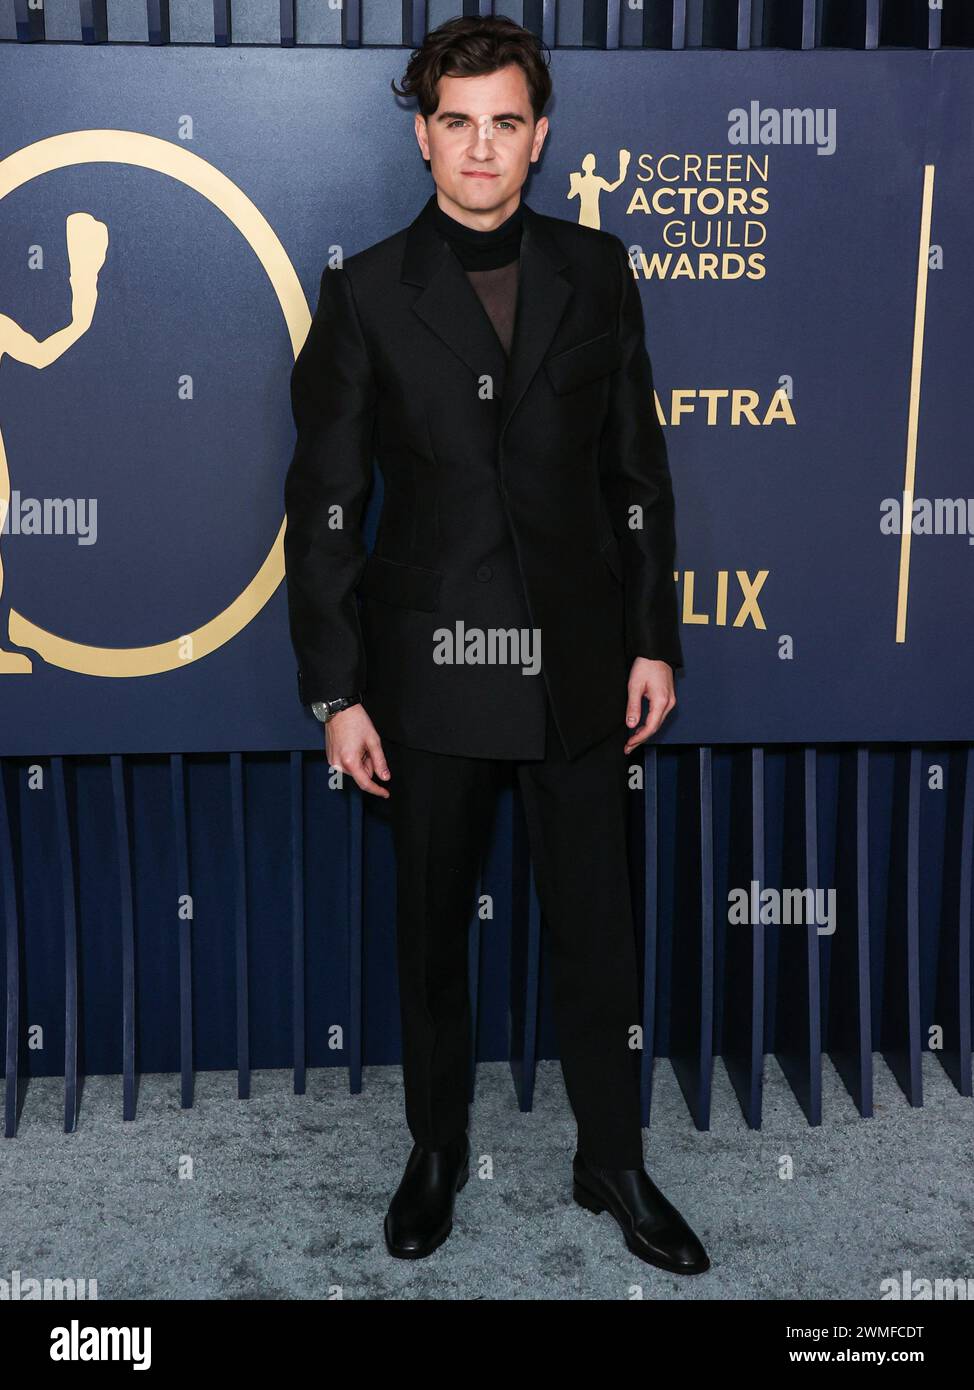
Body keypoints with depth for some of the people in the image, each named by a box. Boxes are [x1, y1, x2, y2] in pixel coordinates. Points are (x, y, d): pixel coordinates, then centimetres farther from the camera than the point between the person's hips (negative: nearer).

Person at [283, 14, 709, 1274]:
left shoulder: (595, 273, 5)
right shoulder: (365, 295, -1)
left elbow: (637, 469, 9)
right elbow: (323, 506, -2)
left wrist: (653, 638, 4)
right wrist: (335, 693, -6)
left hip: (576, 664, 2)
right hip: (429, 668, -1)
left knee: (596, 929, 9)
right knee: (430, 929, 13)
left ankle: (612, 1162, 29)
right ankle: (436, 1152, 34)